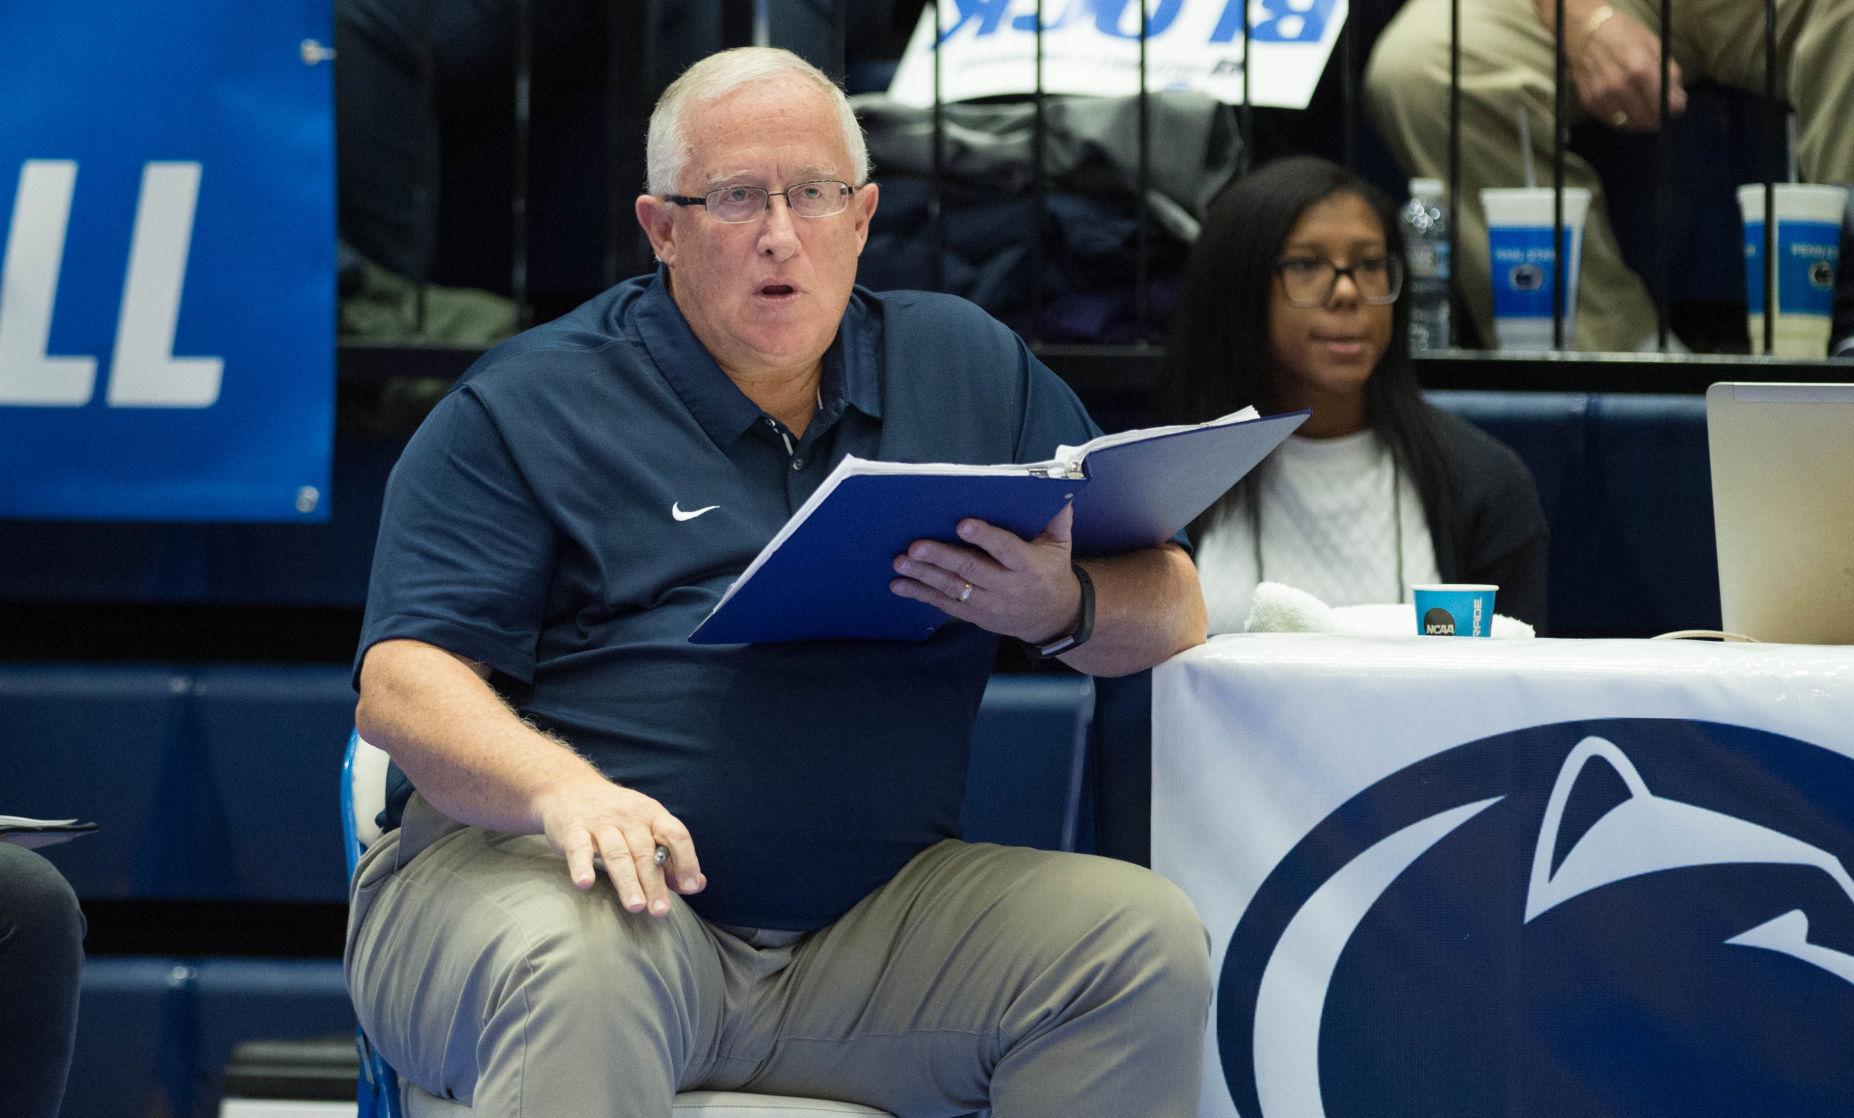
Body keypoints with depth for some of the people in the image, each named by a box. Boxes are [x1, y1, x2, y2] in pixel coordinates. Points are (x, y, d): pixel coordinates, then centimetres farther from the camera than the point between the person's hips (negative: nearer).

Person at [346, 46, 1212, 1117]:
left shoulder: (967, 371, 16)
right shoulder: (527, 407, 4)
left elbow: (1172, 606, 15)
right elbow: (403, 682, -5)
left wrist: (1060, 609, -11)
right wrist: (561, 787, -27)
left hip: (869, 924, 4)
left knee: (1147, 940, -19)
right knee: (580, 978, -39)